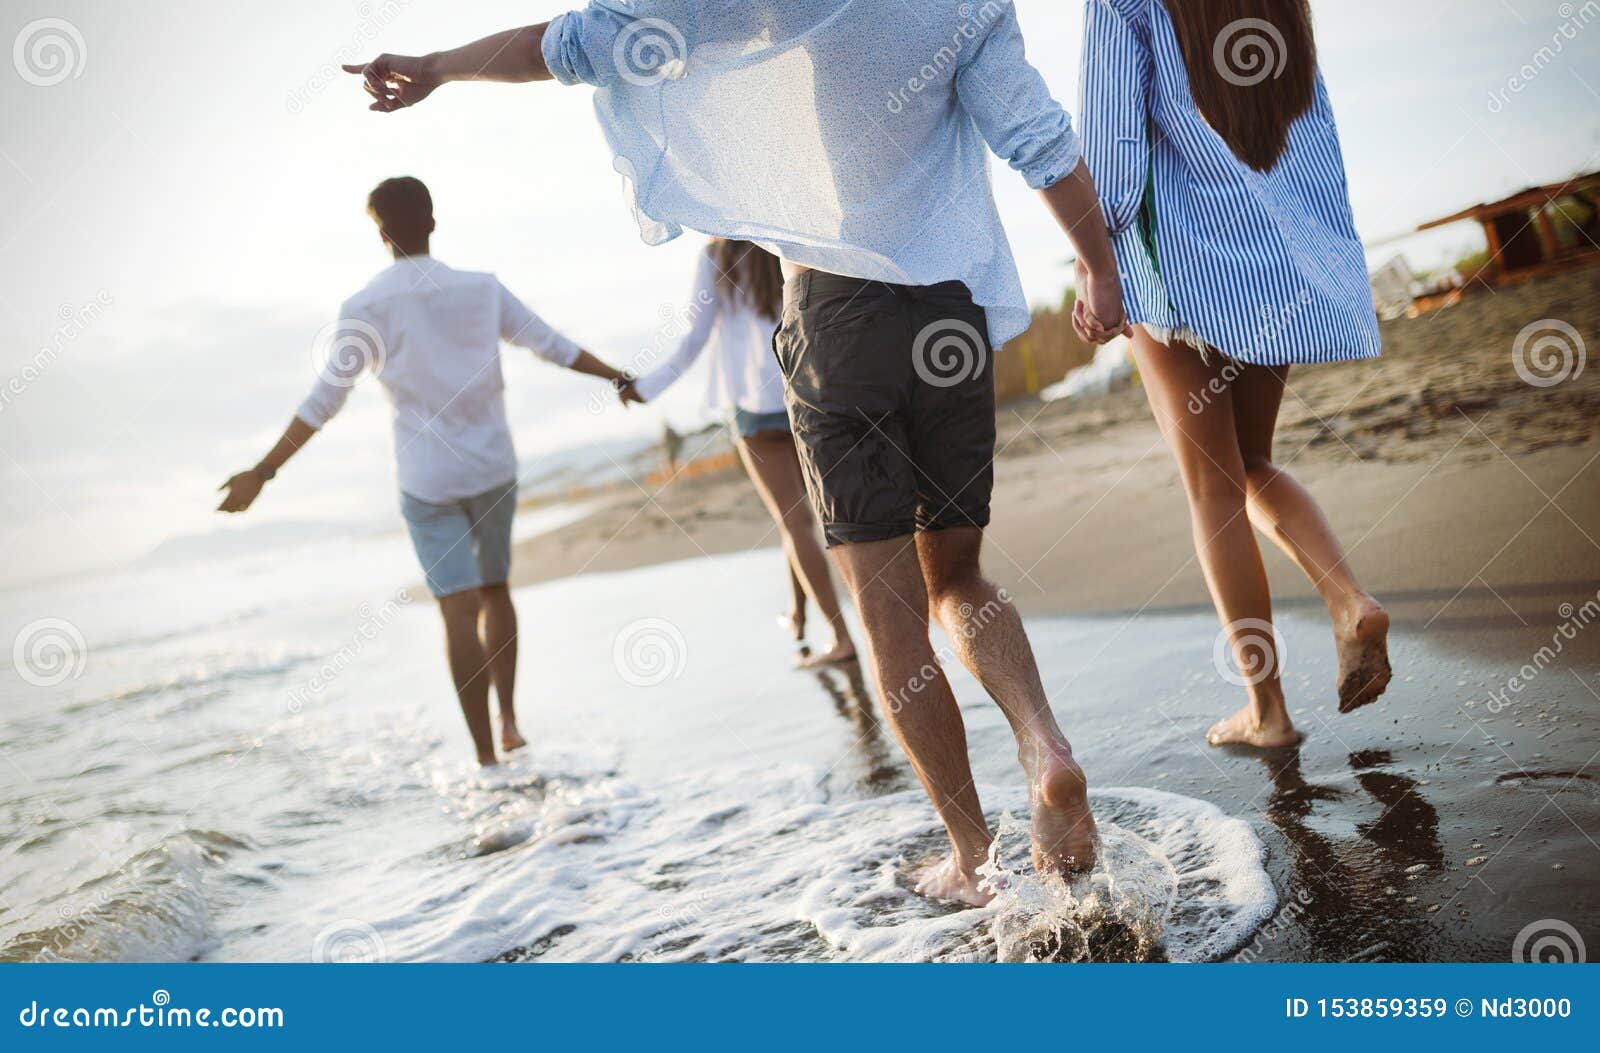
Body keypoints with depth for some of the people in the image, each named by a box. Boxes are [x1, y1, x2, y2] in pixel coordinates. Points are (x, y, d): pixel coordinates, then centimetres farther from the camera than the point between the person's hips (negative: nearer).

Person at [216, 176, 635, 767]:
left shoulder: (364, 309, -8)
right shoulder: (482, 290, -2)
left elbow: (323, 402, -11)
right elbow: (552, 346, 6)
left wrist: (263, 472, -7)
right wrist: (620, 378, 20)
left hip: (428, 483, -2)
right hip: (494, 470, 3)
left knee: (460, 610, -3)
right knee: (495, 591, 20)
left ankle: (487, 756, -4)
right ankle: (509, 722, 23)